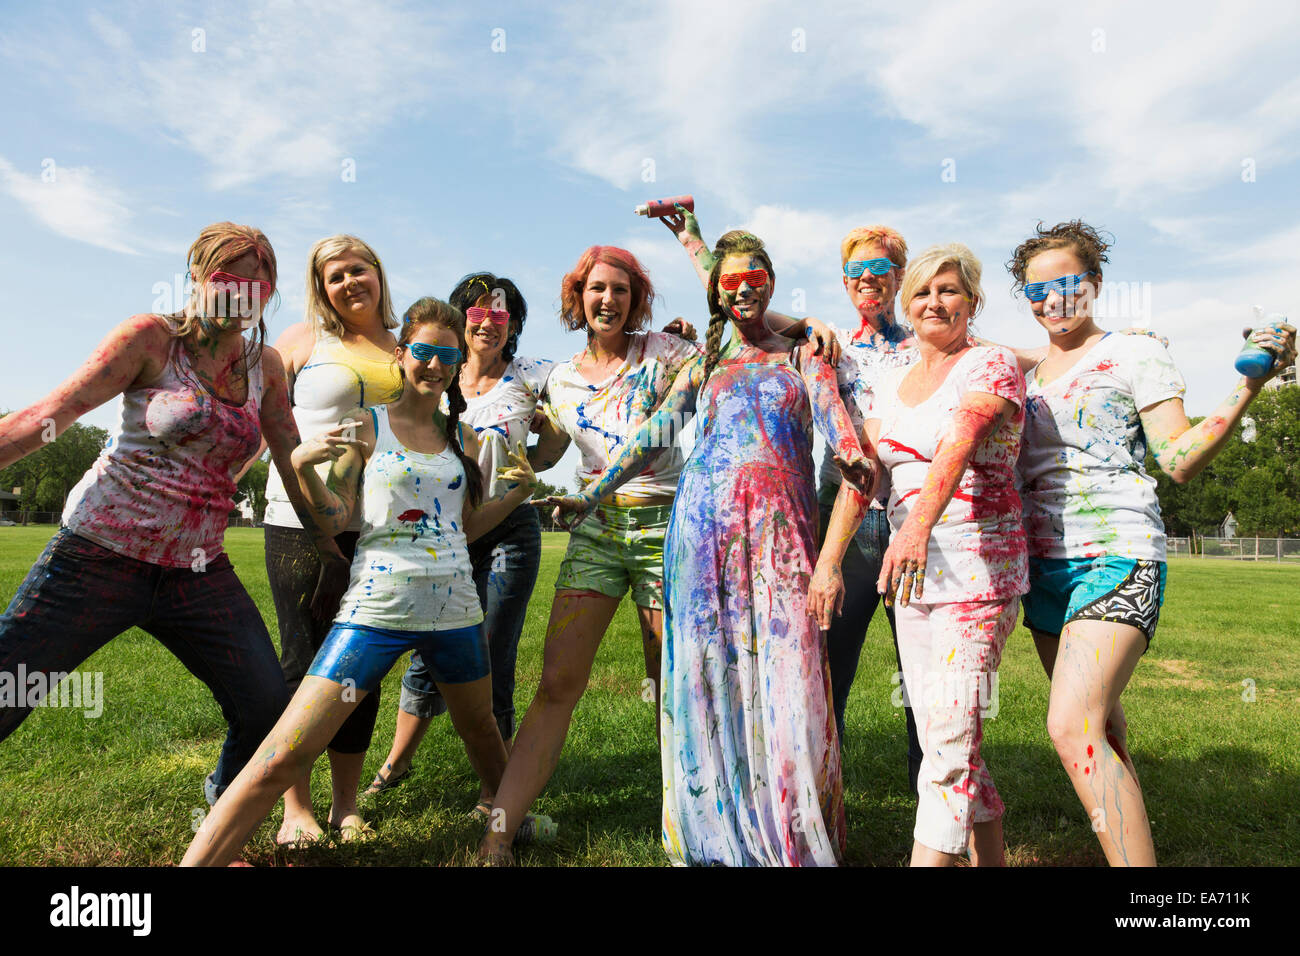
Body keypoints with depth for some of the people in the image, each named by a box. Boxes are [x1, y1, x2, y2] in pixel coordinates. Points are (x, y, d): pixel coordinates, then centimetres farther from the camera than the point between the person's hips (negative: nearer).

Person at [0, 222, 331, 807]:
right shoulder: (152, 338, -4)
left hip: (200, 572, 4)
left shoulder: (265, 365, 8)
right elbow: (53, 413, -8)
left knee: (268, 710, 2)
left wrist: (332, 550, 10)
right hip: (101, 555, -3)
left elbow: (293, 462, 11)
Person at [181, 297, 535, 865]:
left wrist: (518, 493, 3)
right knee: (283, 758, -11)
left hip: (455, 609, 4)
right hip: (378, 607, -4)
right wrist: (302, 464, -19)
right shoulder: (366, 425, 0)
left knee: (481, 733, 23)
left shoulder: (463, 438, 10)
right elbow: (335, 518, -4)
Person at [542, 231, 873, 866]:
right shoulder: (704, 366, 21)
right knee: (710, 660, -1)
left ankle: (795, 835, 4)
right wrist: (593, 494, 14)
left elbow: (831, 409, -3)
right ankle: (715, 832, 10)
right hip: (708, 517, 1)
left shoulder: (804, 357, 16)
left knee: (787, 662, -8)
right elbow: (651, 436, 19)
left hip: (784, 526, -1)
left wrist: (851, 455, -25)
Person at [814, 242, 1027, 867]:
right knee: (940, 735, 11)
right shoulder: (892, 383, 15)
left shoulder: (991, 365, -4)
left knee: (950, 734, -10)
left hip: (976, 566, -6)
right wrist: (828, 559, -5)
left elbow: (958, 445, -24)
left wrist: (919, 524, -41)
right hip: (912, 569, 6)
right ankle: (990, 857, 27)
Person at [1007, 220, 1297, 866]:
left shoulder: (1134, 354, 0)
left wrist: (1247, 387, -18)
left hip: (1117, 559, -6)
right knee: (1100, 727, 13)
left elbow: (1179, 460, -6)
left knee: (1072, 728, -20)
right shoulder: (1029, 372, 16)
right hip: (1046, 564, 6)